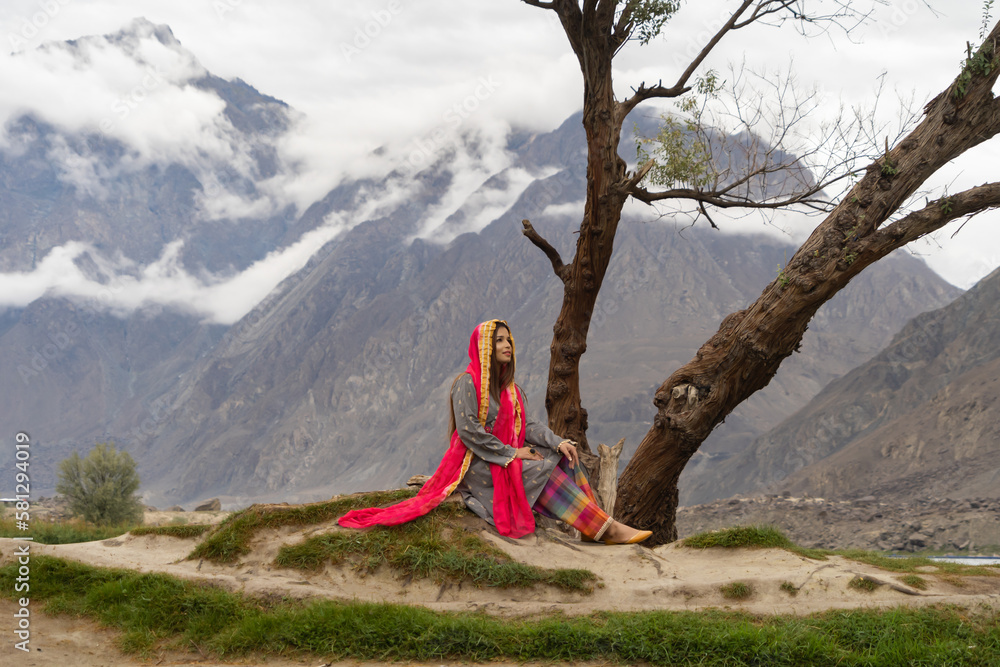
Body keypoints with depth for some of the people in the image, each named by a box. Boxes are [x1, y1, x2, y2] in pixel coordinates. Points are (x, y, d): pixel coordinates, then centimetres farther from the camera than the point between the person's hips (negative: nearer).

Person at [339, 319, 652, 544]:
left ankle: (599, 527, -23)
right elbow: (468, 429, -20)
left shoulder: (508, 386, 16)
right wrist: (510, 453, -19)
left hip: (510, 455, 8)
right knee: (544, 469, -24)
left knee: (564, 458, -12)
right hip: (479, 465, -8)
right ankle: (607, 528, -24)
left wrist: (557, 441, -12)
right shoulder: (468, 383, -11)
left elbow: (527, 424, 6)